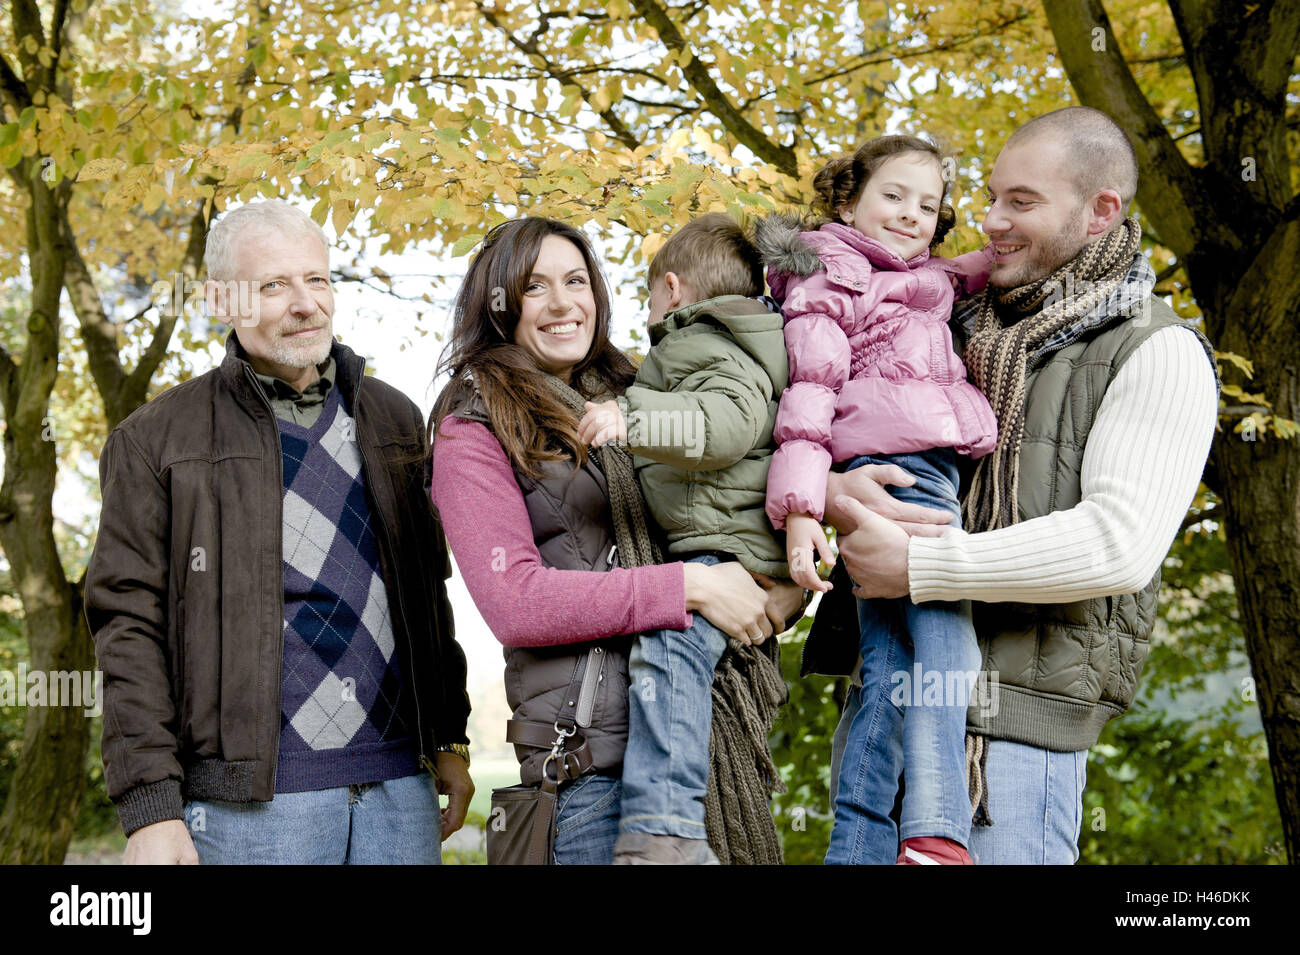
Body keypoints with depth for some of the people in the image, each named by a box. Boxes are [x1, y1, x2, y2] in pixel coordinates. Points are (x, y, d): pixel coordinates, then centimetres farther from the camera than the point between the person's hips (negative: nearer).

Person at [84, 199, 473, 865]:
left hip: (398, 788, 4)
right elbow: (129, 626, -4)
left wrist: (450, 738, 14)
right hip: (250, 802, -3)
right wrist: (151, 809, -10)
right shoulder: (157, 441, 1)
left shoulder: (392, 420, 14)